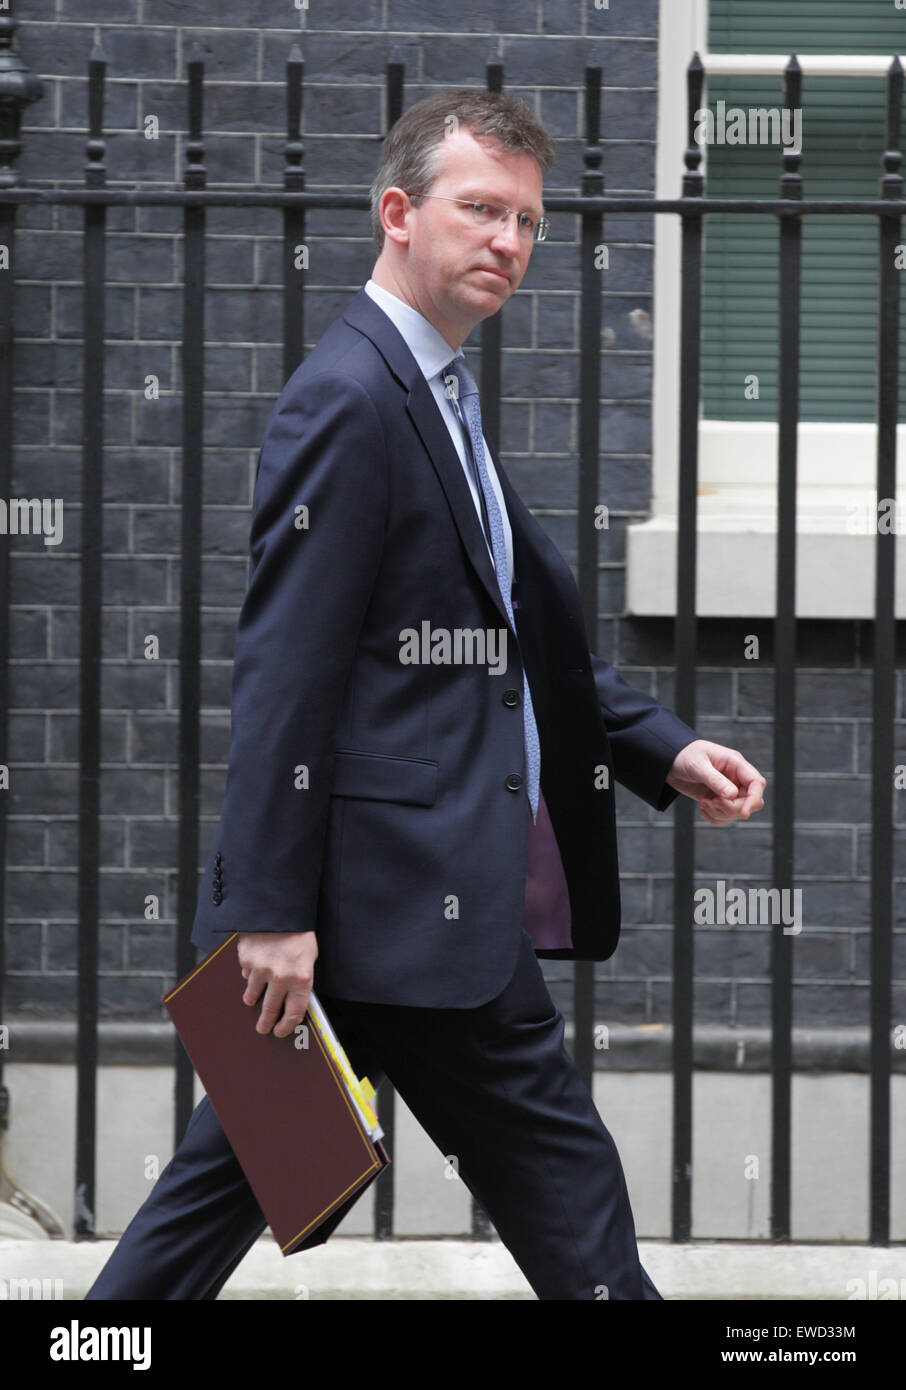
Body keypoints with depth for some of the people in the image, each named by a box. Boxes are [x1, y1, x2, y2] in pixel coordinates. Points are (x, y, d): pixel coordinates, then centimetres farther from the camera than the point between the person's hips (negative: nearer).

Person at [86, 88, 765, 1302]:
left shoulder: (440, 396, 19)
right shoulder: (349, 400, -14)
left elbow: (515, 631, 24)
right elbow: (285, 672, -19)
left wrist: (663, 750, 12)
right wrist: (273, 910, -22)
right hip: (406, 893, -11)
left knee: (238, 1177, 15)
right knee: (567, 1190, -2)